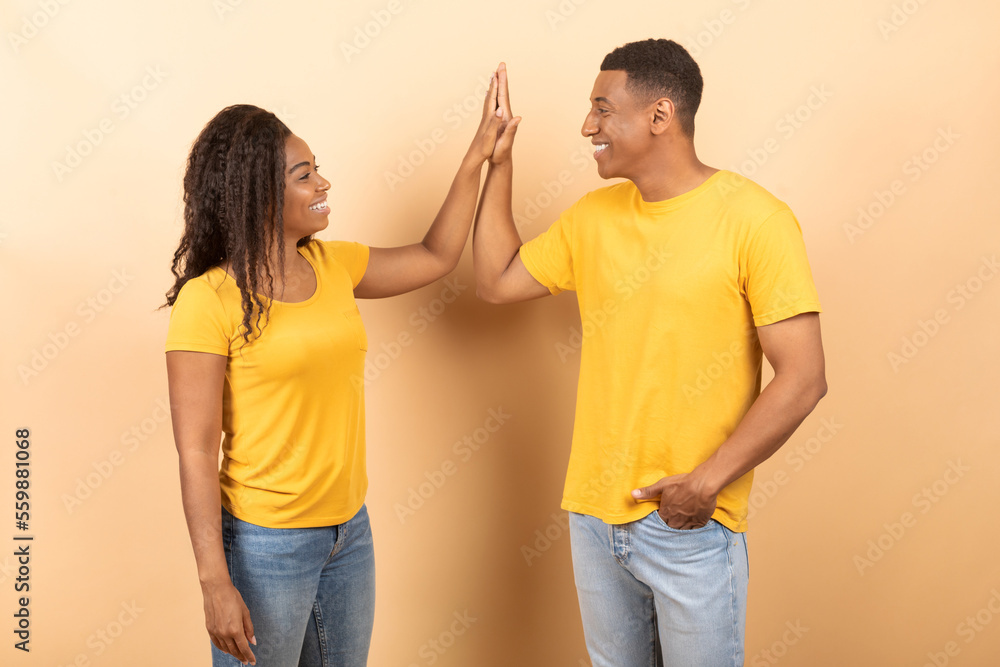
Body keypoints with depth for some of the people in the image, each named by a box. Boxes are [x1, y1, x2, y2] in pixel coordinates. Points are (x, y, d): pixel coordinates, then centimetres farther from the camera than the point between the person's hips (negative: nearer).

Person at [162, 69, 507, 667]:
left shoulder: (333, 266, 3)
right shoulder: (209, 299, -16)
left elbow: (435, 258, 17)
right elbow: (196, 452, -16)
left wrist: (478, 157, 13)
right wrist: (216, 584, -18)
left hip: (350, 528, 6)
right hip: (264, 544, -6)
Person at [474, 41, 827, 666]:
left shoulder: (753, 219, -12)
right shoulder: (594, 216, 6)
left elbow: (804, 379, -15)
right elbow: (496, 281, 13)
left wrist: (708, 481, -18)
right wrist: (499, 164, 8)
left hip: (690, 526, -5)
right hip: (594, 513, 6)